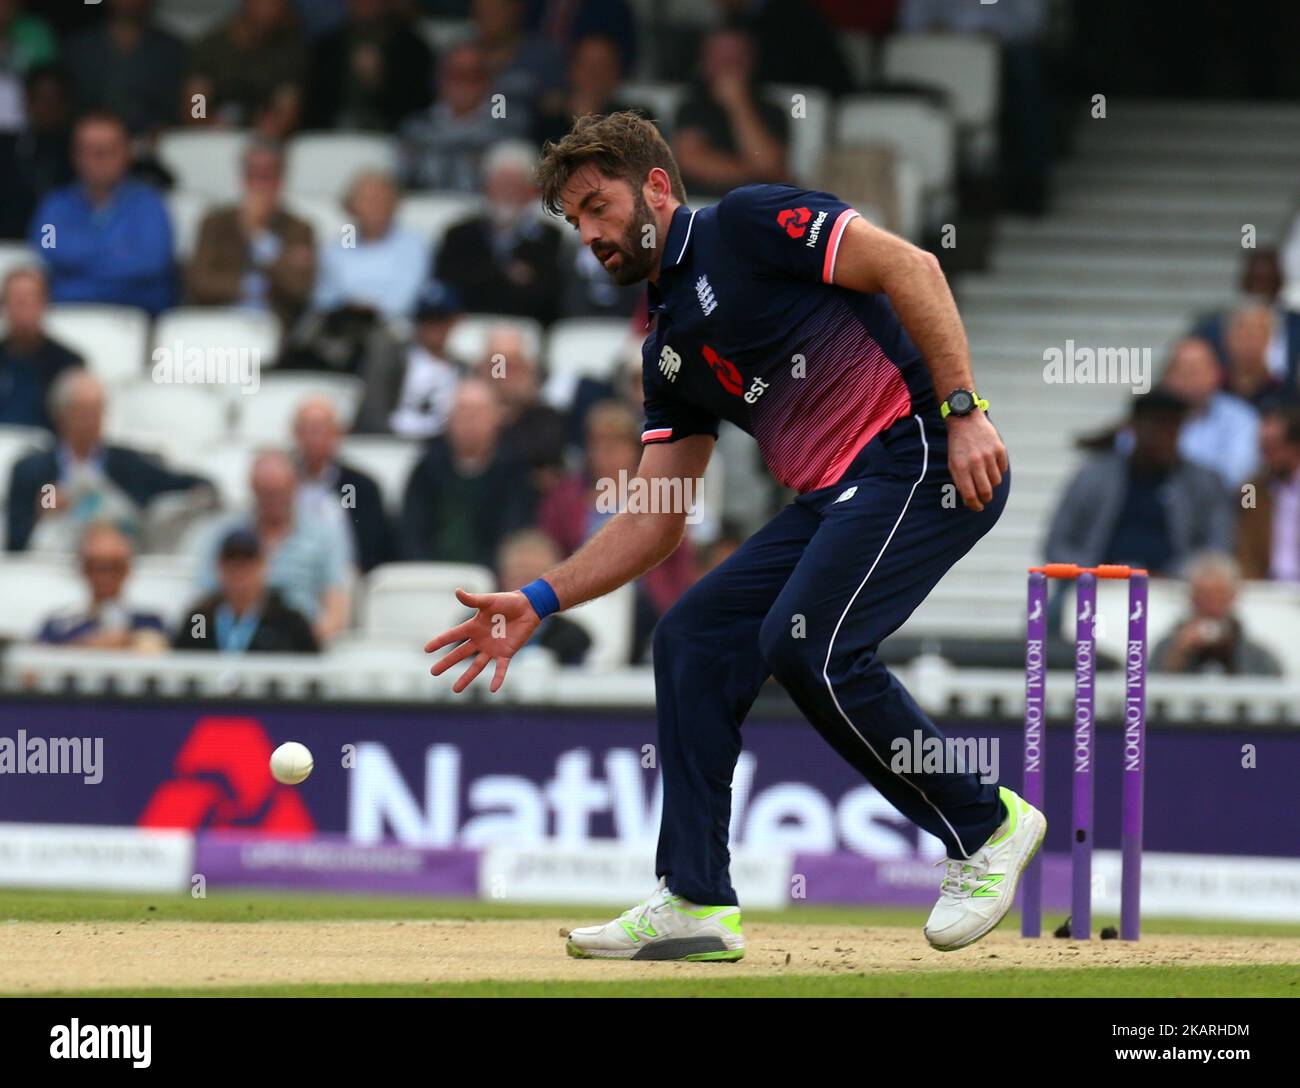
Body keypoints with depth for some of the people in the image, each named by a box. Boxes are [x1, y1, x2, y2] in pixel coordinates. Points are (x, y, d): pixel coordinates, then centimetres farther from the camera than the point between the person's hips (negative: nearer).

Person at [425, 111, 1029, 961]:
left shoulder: (748, 224, -4)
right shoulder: (669, 350, 20)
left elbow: (910, 266, -14)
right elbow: (655, 518, 21)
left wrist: (963, 410, -21)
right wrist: (538, 603, 14)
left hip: (923, 454, -9)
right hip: (836, 498, 9)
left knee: (807, 643, -22)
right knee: (694, 638, 3)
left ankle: (986, 827, -5)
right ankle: (696, 904, 3)